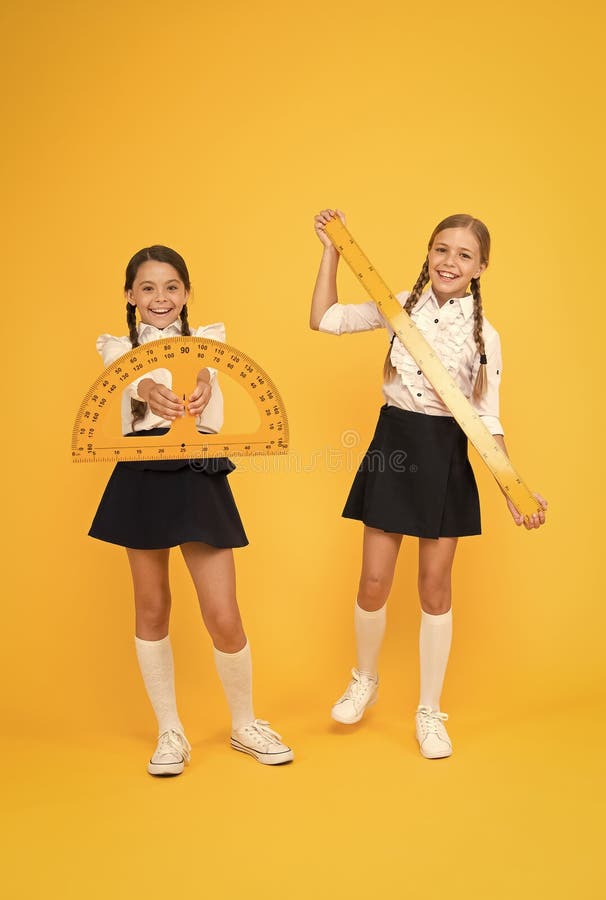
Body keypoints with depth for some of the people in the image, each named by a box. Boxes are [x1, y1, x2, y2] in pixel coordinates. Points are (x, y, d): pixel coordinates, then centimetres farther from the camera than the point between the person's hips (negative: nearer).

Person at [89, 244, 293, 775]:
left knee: (223, 616, -2)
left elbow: (207, 366, -15)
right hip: (142, 477, 1)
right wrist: (148, 390, -42)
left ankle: (245, 725, 23)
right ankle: (170, 732, 27)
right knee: (152, 608, 9)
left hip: (199, 476, 0)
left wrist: (202, 382, -41)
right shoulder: (117, 347, 9)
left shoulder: (209, 338, 10)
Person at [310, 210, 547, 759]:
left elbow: (487, 420, -1)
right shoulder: (402, 306, 3)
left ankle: (430, 712, 25)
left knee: (435, 587, 8)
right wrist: (332, 250, 1)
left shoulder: (484, 335, -2)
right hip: (392, 446, 1)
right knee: (374, 581, 5)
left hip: (447, 459, -1)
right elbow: (324, 319, 3)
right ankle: (364, 683, 33)